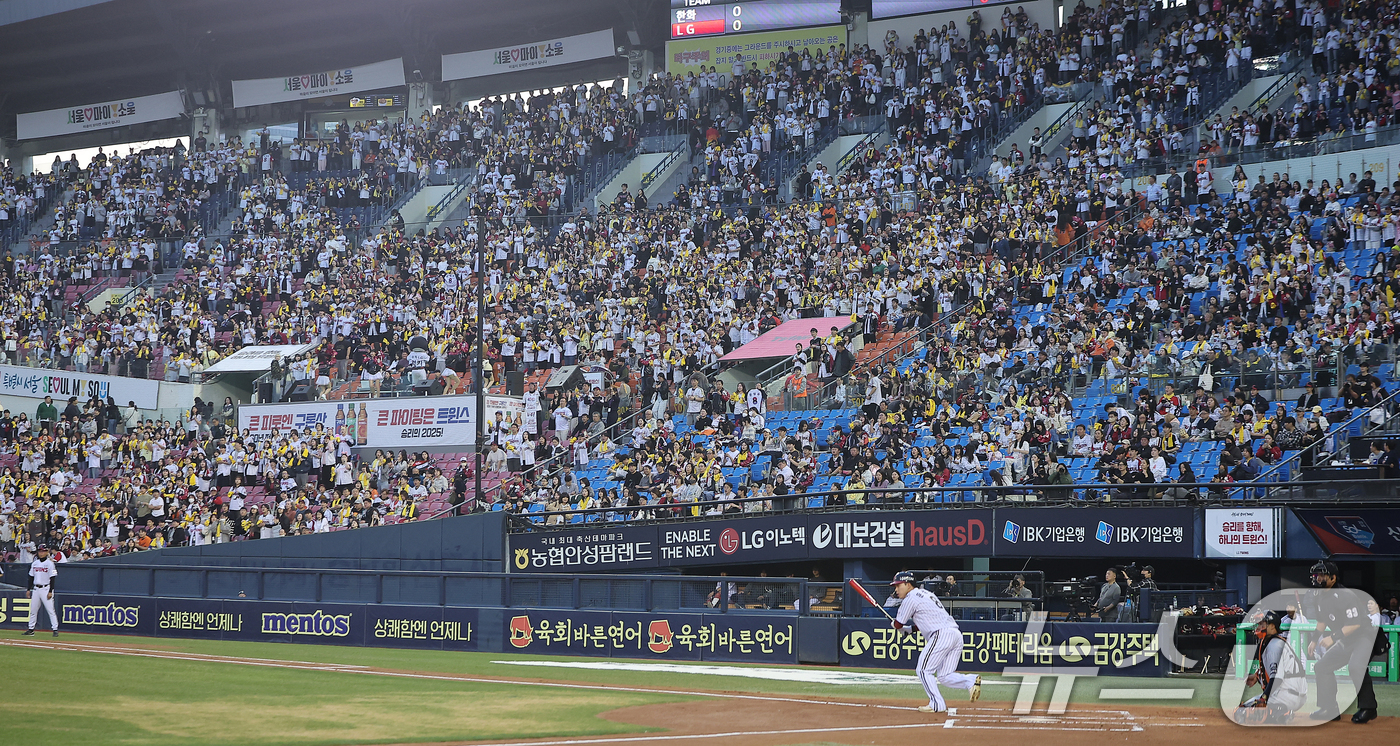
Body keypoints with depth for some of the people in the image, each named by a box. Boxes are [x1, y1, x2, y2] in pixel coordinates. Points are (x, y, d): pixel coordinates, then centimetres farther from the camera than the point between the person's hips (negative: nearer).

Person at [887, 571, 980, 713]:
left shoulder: (910, 598, 0)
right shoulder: (926, 594, 28)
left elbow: (898, 624, 6)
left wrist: (898, 625, 29)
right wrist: (911, 629, 29)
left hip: (942, 635, -9)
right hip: (957, 634, 9)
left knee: (923, 670, 0)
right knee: (944, 676, 10)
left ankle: (937, 704, -6)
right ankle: (971, 681, -11)